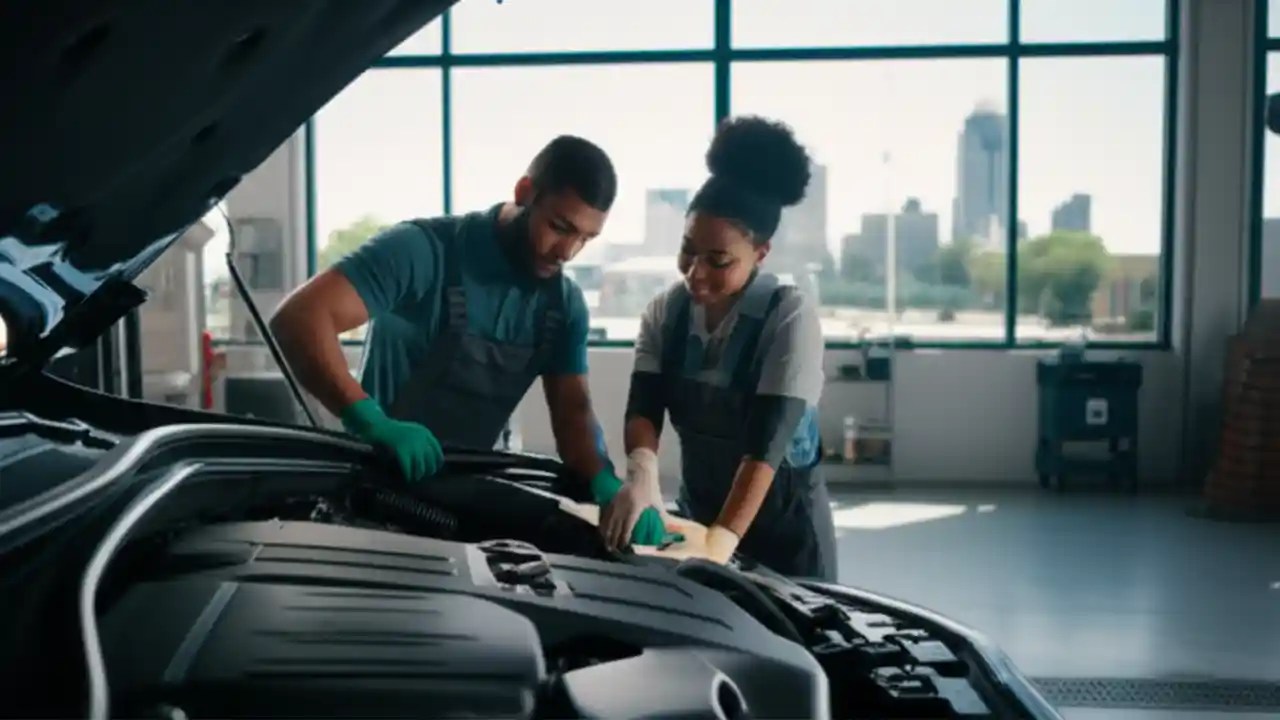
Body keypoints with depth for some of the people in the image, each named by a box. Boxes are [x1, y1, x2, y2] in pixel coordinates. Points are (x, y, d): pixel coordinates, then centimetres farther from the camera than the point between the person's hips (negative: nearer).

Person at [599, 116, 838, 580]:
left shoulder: (790, 318, -19)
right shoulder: (664, 312, -4)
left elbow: (766, 442, -26)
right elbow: (643, 407, -12)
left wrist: (720, 543, -35)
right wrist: (641, 475, -34)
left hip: (784, 525, -4)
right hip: (697, 512, 5)